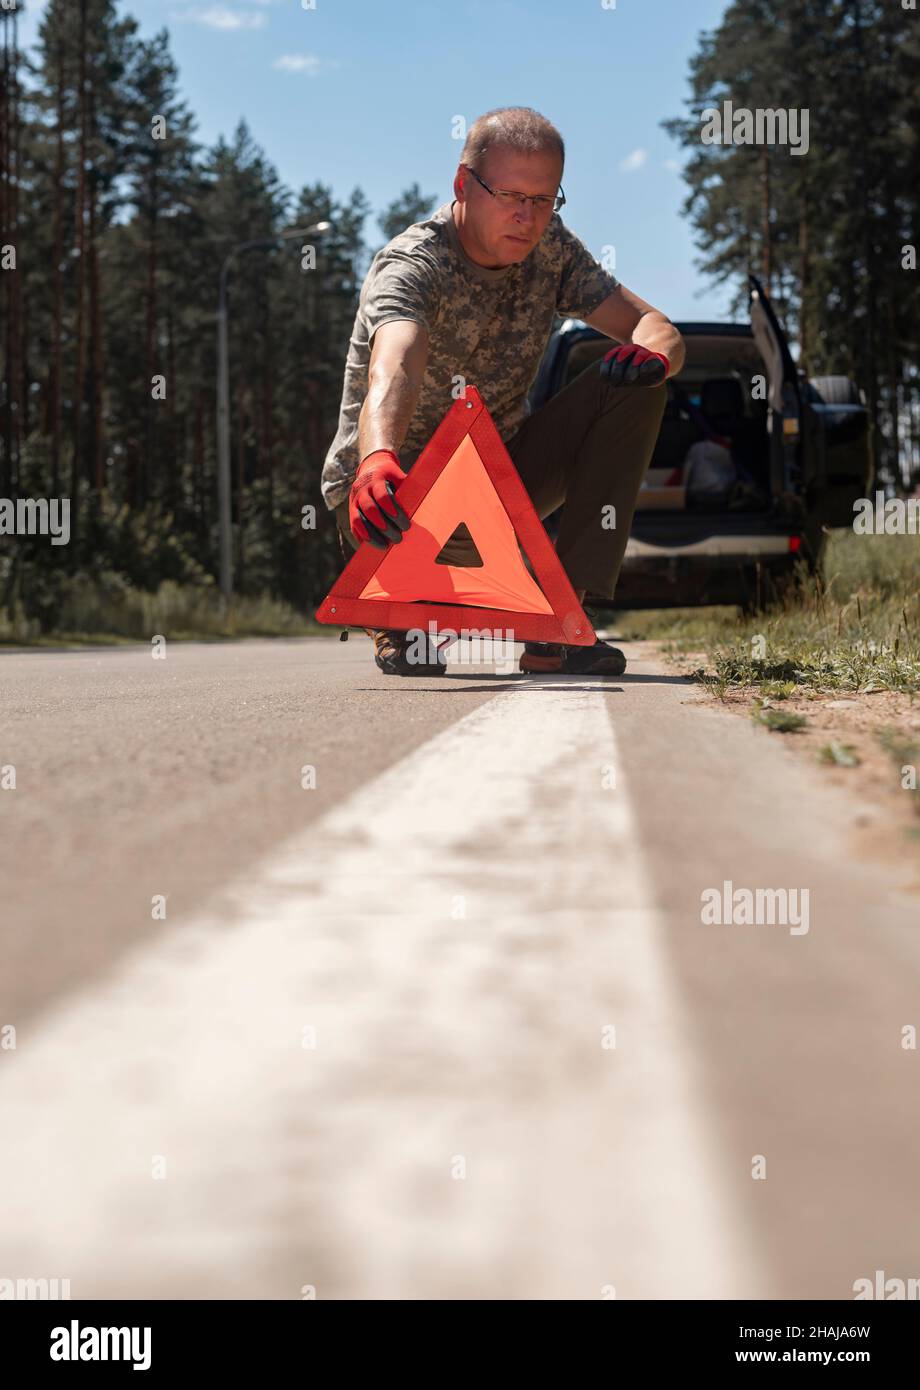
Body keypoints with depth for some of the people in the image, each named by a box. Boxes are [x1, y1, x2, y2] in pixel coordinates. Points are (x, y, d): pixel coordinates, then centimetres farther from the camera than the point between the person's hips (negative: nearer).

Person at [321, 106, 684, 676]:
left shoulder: (550, 249, -4)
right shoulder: (412, 266, -24)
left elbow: (659, 328, -3)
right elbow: (392, 371, -46)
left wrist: (652, 355, -30)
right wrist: (377, 459, -68)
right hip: (395, 488, -7)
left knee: (631, 387, -13)